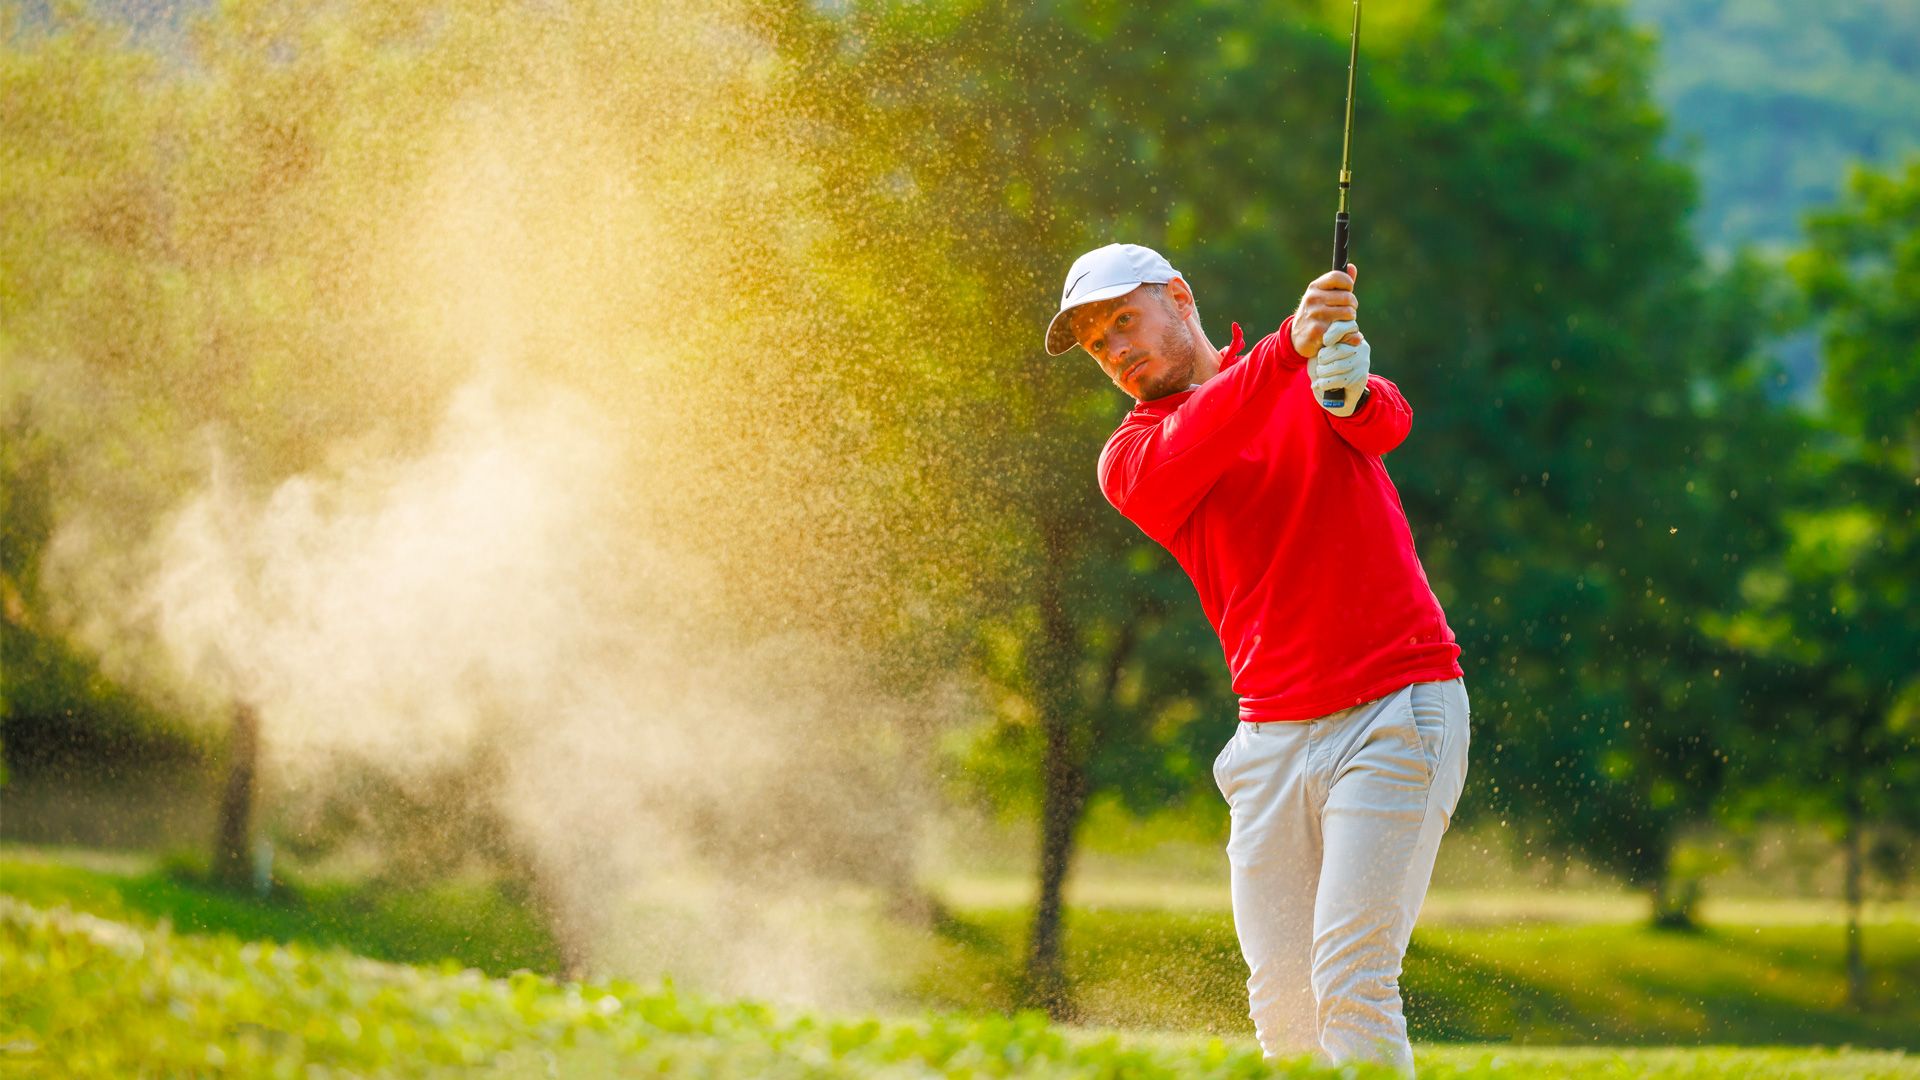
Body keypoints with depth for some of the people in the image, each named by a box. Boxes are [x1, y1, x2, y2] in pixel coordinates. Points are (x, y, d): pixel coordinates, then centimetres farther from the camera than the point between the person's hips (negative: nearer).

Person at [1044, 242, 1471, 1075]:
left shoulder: (1316, 384, 7)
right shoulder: (1130, 460, 7)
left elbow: (1389, 422, -16)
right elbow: (1191, 452, -17)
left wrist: (1352, 393, -42)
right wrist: (1288, 350, -35)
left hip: (1395, 713, -3)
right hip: (1273, 737, 4)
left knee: (1350, 980, -16)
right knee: (1280, 1005, 3)